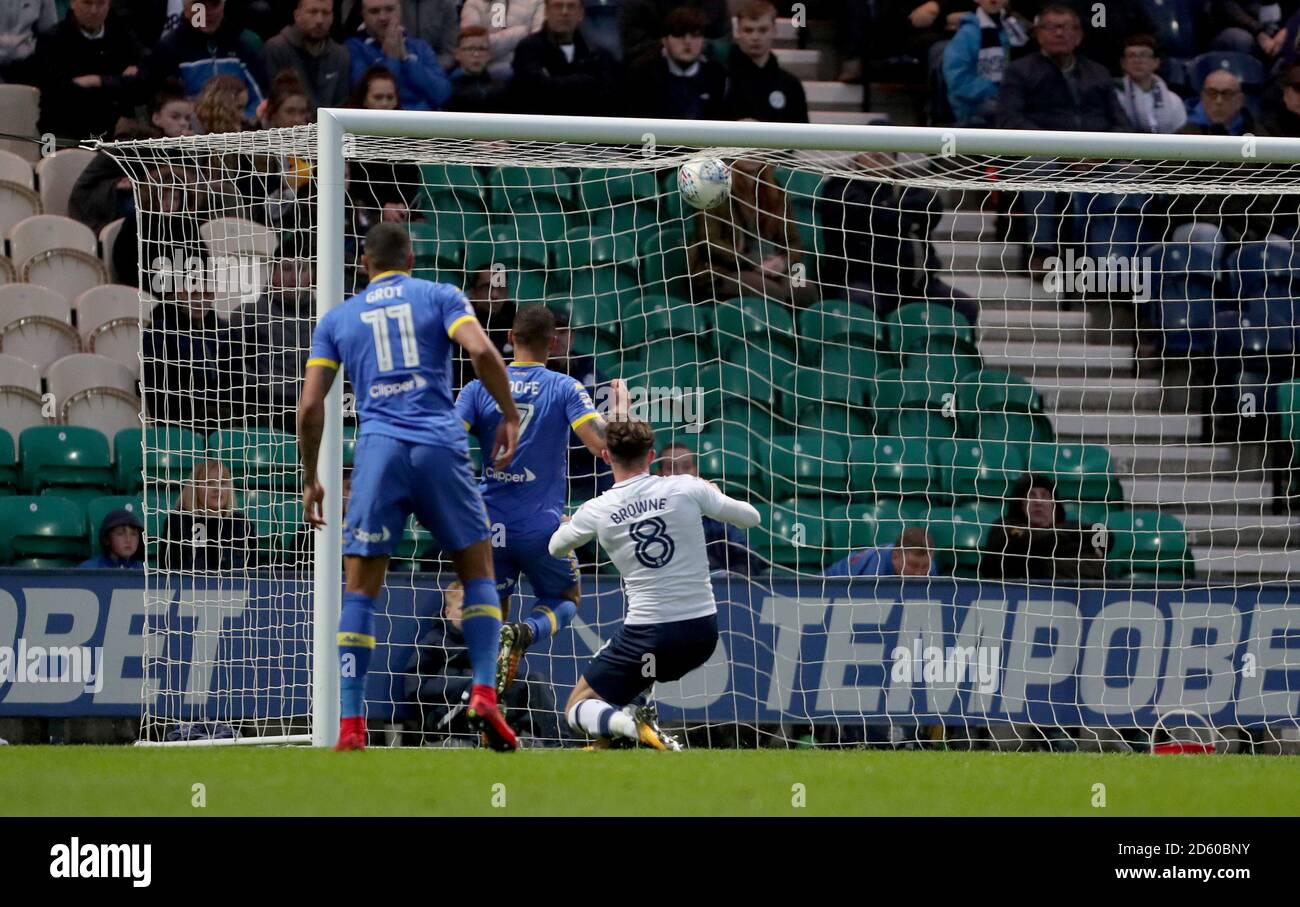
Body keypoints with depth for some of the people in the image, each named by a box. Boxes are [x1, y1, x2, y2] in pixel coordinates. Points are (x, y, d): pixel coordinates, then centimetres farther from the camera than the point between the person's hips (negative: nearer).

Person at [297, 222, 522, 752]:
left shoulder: (337, 320, 16)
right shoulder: (440, 298, 11)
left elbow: (310, 406, 10)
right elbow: (481, 351, -7)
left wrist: (310, 478, 18)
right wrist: (510, 416, 3)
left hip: (378, 450, 1)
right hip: (441, 448, -1)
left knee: (361, 591, 4)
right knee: (478, 572, 13)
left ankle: (350, 726, -3)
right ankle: (483, 693, -5)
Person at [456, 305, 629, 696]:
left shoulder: (479, 388, 3)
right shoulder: (565, 389, -4)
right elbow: (603, 444, -12)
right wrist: (620, 410, 6)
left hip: (490, 525, 2)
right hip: (541, 525, -2)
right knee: (565, 601, 21)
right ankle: (526, 632, -14)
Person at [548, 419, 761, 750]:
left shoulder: (596, 511, -4)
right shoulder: (687, 488, -4)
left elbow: (555, 547, 17)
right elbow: (750, 517, 9)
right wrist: (710, 497, 27)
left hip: (647, 633, -4)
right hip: (703, 631, 4)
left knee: (577, 709, 9)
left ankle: (631, 724, -22)